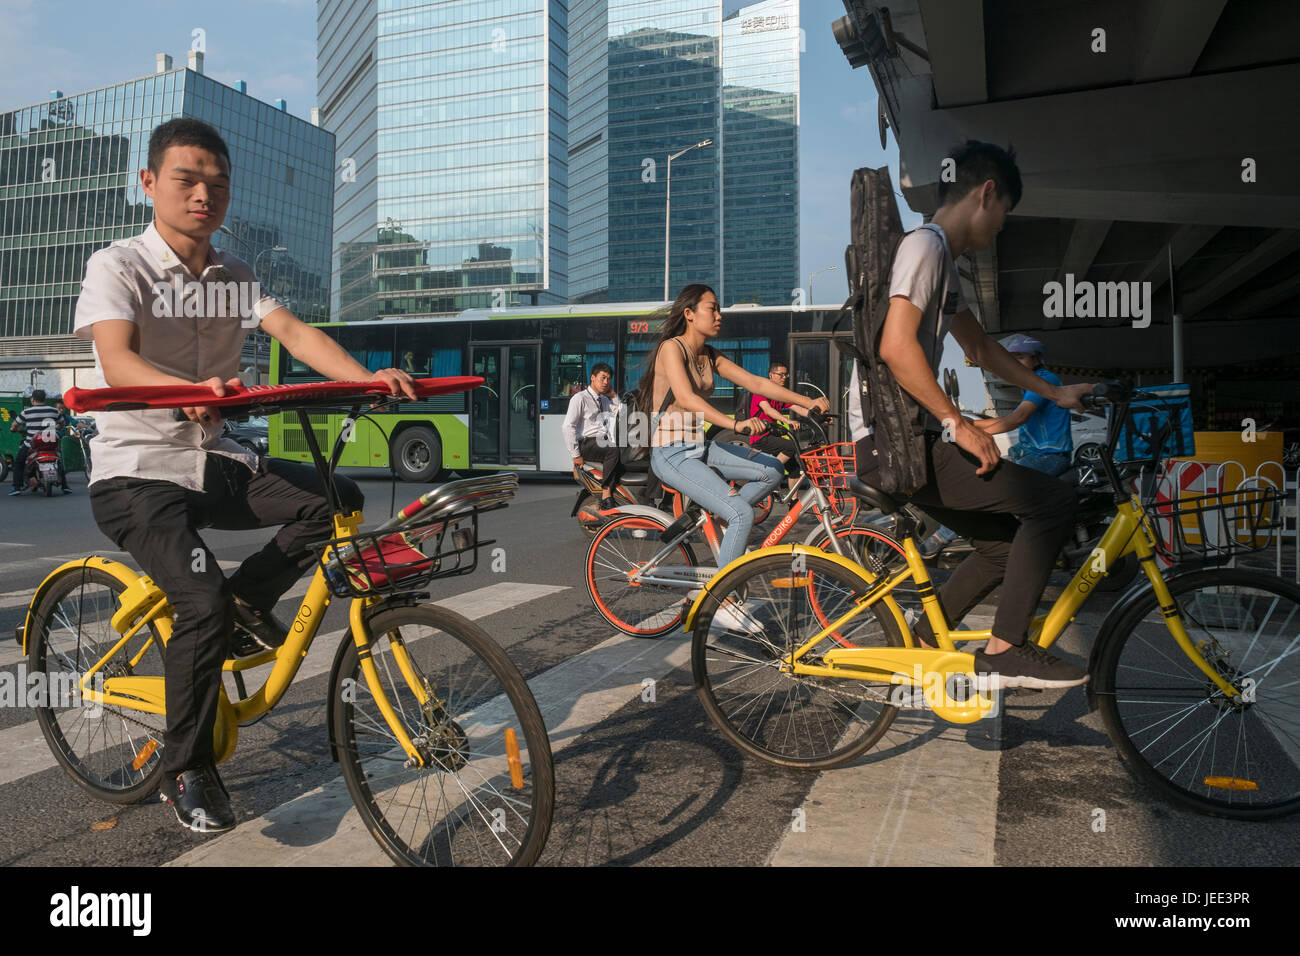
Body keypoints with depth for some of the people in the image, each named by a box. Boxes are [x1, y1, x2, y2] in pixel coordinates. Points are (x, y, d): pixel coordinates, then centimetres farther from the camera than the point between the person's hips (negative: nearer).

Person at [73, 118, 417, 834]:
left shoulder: (235, 276, 8)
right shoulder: (118, 265, -7)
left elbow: (292, 332, -9)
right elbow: (117, 361, -24)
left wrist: (366, 377, -29)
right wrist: (190, 390, -47)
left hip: (214, 461, 5)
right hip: (138, 469, -5)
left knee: (337, 501, -16)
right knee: (203, 601, -23)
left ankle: (248, 603, 6)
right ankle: (184, 771, -1)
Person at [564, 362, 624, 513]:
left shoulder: (605, 400, 26)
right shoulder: (580, 398, 2)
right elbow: (568, 426, -7)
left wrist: (613, 396, 15)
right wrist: (576, 455, -12)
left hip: (604, 443, 7)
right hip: (587, 444, -7)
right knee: (613, 450, -35)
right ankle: (606, 498, -38)